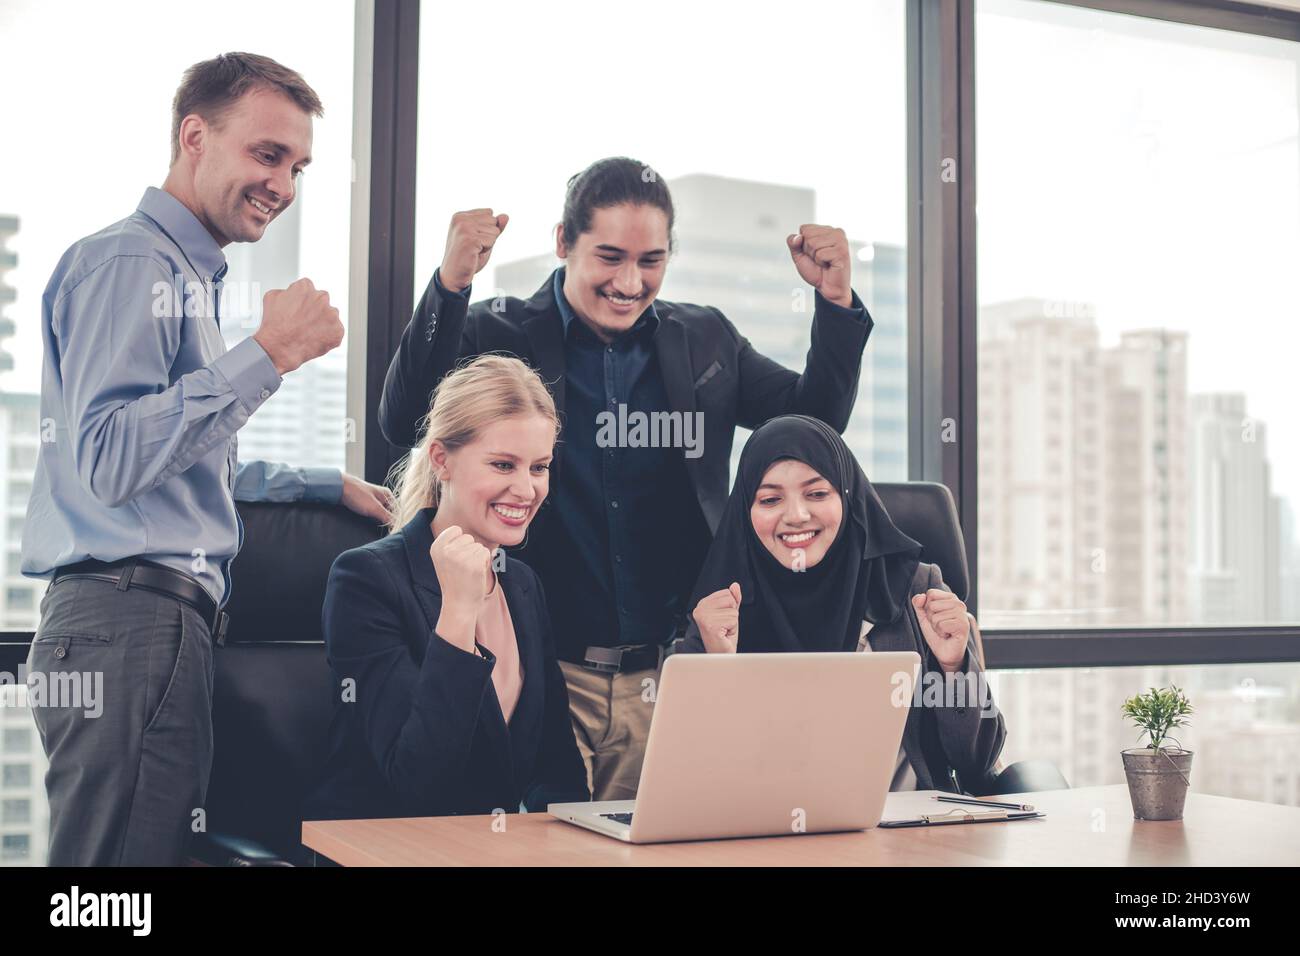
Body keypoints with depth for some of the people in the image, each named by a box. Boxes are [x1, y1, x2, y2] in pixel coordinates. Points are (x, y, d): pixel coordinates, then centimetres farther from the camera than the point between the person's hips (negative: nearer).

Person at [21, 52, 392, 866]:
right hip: (129, 621, -10)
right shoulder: (132, 263, -7)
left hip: (172, 621, 10)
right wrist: (270, 355, -18)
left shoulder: (186, 277, 24)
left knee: (163, 850, 10)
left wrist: (333, 485, 30)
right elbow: (111, 461, -20)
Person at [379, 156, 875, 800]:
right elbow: (405, 423, -13)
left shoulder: (706, 342, 11)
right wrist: (451, 282, -23)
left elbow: (814, 421, 13)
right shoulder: (499, 335, 1)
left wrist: (836, 302, -1)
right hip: (546, 674, -2)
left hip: (670, 674, 3)